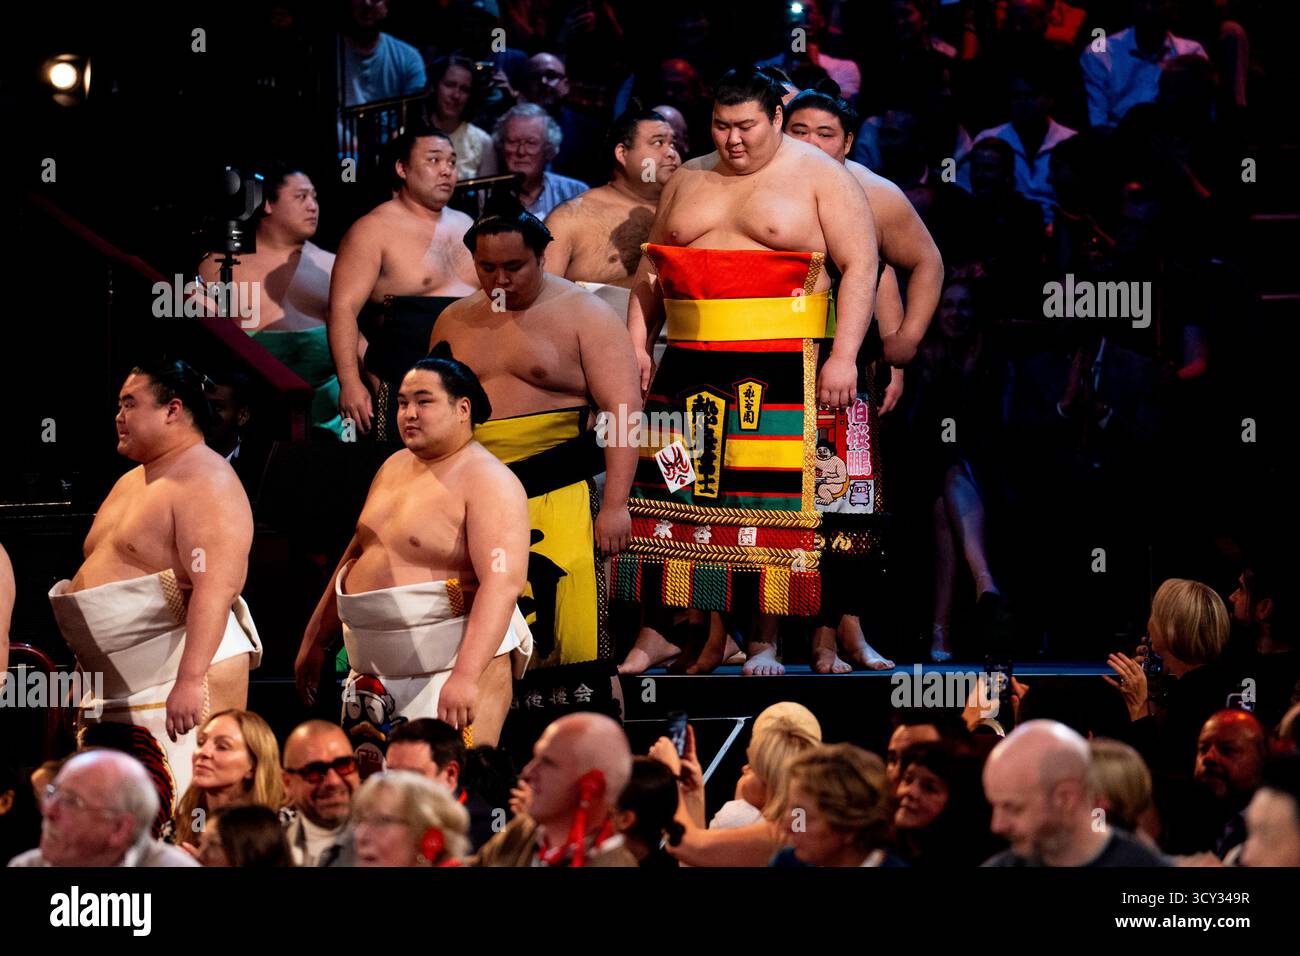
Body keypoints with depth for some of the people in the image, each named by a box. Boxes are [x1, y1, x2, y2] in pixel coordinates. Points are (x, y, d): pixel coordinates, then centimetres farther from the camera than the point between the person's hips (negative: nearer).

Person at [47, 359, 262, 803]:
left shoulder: (205, 479, -10)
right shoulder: (130, 483, 21)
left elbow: (216, 586, -22)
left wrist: (190, 679, -30)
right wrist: (85, 671, 18)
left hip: (179, 682, -9)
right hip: (117, 689, 9)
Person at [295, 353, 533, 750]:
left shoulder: (488, 482, -11)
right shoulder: (394, 467, 15)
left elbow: (502, 584, -22)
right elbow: (355, 556, 26)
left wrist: (465, 676, -32)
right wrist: (314, 639, 23)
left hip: (452, 662, -8)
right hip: (373, 673, 8)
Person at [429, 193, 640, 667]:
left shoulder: (584, 315, 1)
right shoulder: (454, 321, 15)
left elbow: (622, 410, -5)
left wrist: (614, 505, -13)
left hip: (557, 500, -4)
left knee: (565, 624, -15)